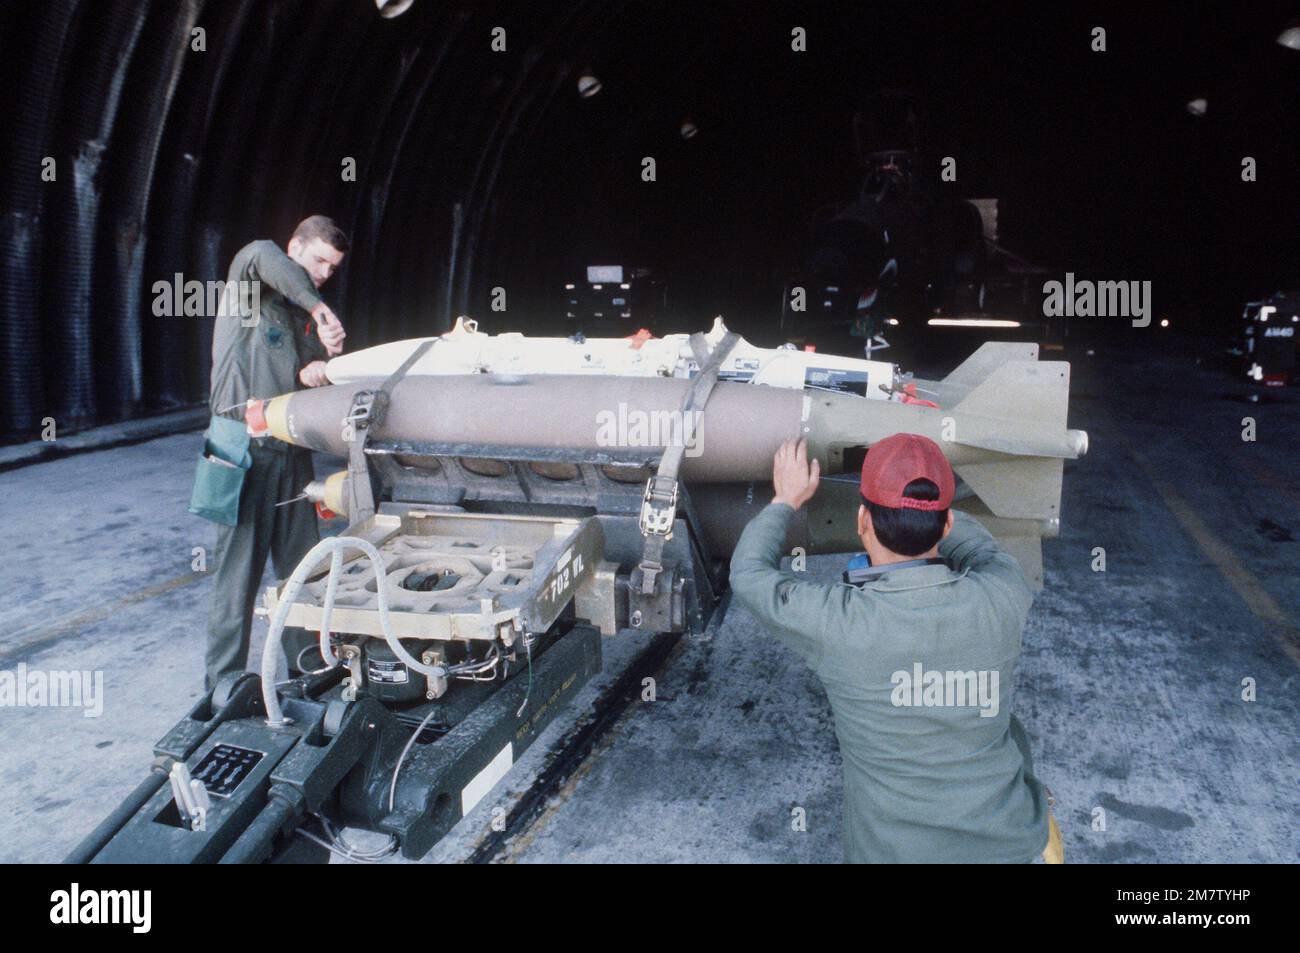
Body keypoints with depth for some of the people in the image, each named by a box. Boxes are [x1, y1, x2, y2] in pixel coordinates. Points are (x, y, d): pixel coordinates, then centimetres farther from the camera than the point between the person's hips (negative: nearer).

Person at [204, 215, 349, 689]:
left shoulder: (304, 316, 17)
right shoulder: (247, 292, -3)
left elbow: (309, 375, 14)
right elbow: (262, 255, -26)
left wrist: (313, 372, -9)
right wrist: (319, 309, -27)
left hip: (293, 452, 7)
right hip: (246, 450, -7)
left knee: (303, 566, 10)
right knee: (239, 569, -2)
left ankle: (308, 663, 21)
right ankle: (224, 680, 7)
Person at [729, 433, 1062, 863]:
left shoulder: (838, 623, -23)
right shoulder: (1000, 600, -16)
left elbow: (749, 575, -3)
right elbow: (980, 549, 9)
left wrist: (786, 500, 10)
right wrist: (925, 498, 19)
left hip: (896, 852, -2)